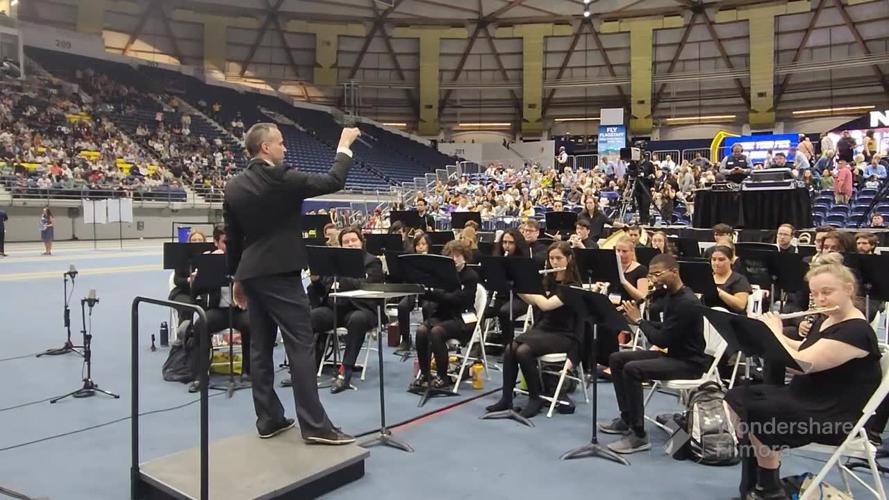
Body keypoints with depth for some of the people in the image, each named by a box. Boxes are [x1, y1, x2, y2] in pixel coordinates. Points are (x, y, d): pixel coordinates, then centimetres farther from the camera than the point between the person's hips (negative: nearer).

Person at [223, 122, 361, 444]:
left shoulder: (234, 186, 8)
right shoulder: (282, 179, -13)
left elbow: (232, 237, 12)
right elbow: (333, 182, -7)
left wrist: (236, 277, 20)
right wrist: (344, 146, 6)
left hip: (251, 274, 8)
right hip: (280, 274, -8)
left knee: (260, 347, 11)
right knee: (301, 346, -6)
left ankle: (268, 419, 18)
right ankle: (314, 425, -4)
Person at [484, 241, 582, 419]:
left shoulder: (573, 285, -12)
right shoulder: (548, 280, 9)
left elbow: (546, 304, -25)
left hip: (564, 336, -6)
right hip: (543, 329, 6)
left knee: (523, 351, -30)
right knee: (510, 349, -22)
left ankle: (535, 399, -12)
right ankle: (506, 398, -12)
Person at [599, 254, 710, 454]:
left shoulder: (687, 303, -23)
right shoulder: (670, 296, 7)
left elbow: (661, 340, -25)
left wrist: (639, 320, -12)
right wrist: (637, 319, 0)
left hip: (689, 362, -10)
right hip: (672, 354, 10)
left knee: (632, 369, -29)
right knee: (617, 359, 6)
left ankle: (639, 436, -21)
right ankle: (626, 419, 15)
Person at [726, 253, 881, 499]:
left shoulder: (857, 331, -22)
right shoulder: (824, 321, 8)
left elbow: (800, 364, -28)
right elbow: (801, 350, 24)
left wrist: (775, 332, -13)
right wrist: (773, 331, 9)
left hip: (837, 416, -10)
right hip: (805, 398, 10)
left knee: (756, 414, -26)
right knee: (737, 397, -1)